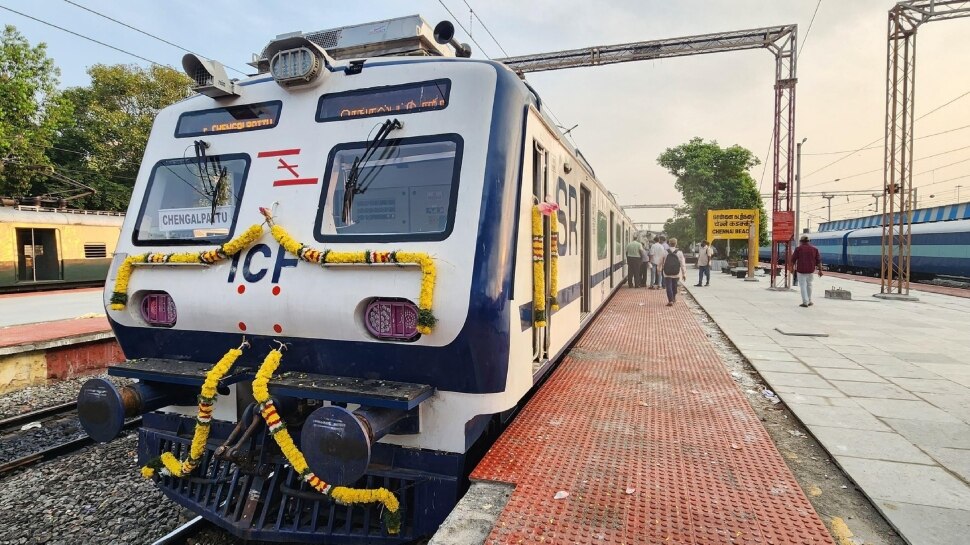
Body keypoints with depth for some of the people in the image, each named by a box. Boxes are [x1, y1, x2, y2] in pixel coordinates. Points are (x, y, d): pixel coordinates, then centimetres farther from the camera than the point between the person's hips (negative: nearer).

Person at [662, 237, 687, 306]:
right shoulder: (679, 253, -5)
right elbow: (683, 264, -4)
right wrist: (684, 274, 1)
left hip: (667, 273, -2)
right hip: (676, 273, 2)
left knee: (669, 287, -1)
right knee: (674, 286, 21)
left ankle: (670, 301, -9)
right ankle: (674, 298, 39)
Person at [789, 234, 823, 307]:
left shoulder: (798, 248, -5)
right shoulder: (814, 249, 4)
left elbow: (793, 259, -4)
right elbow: (819, 260, 3)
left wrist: (791, 267, 10)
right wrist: (820, 270, 6)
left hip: (801, 270, -3)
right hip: (810, 270, 4)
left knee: (803, 285, 0)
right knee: (809, 284, 18)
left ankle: (805, 302, -4)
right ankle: (809, 301, 23)